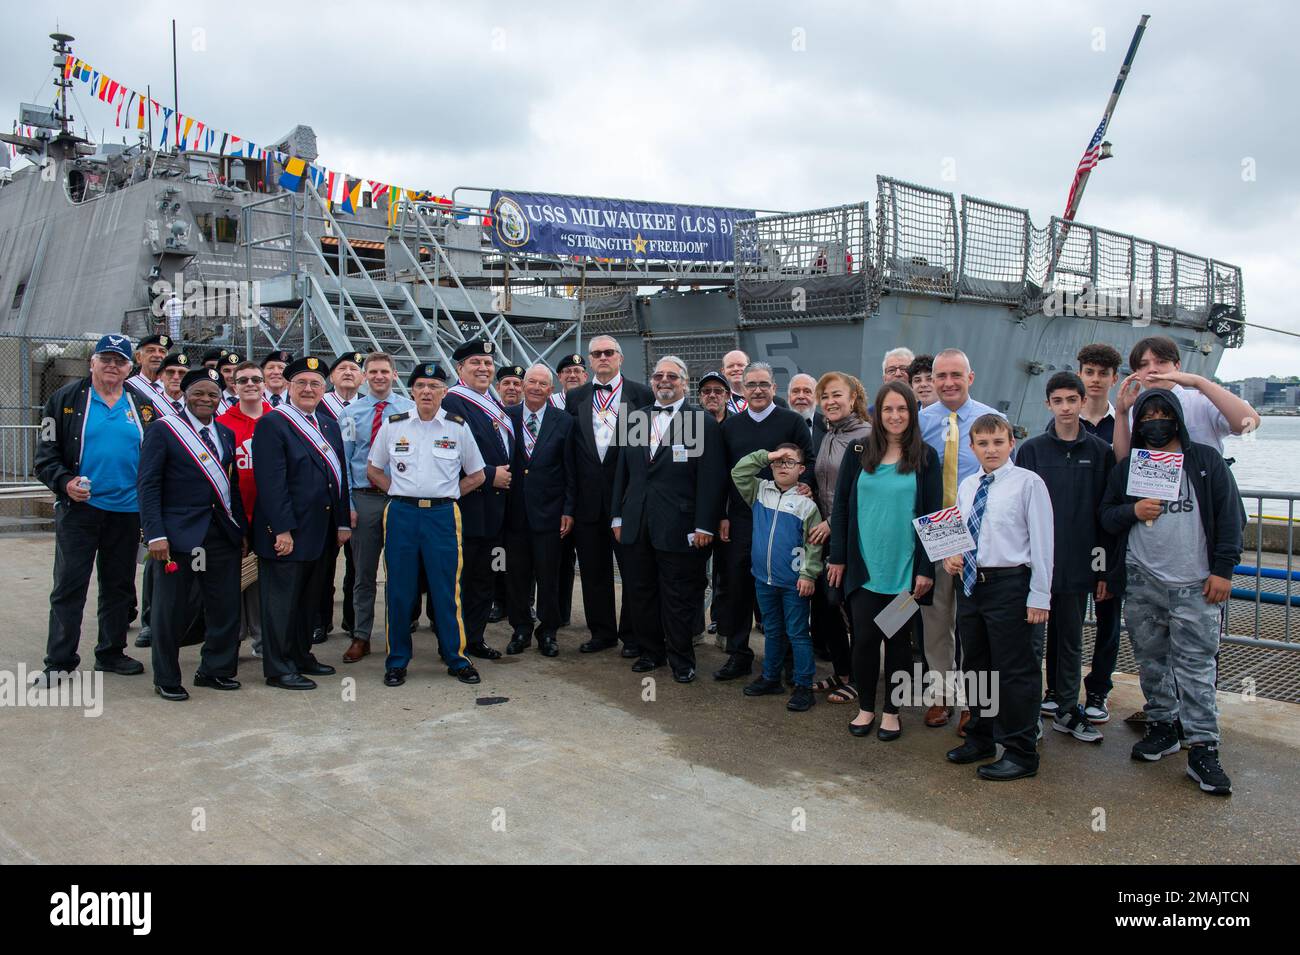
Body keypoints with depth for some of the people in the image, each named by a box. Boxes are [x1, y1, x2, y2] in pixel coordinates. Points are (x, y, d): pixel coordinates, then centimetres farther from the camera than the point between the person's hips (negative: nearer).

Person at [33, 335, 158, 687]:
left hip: (127, 510, 3)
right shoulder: (66, 399, 1)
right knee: (68, 586, -1)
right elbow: (46, 454, 0)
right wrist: (65, 482, -16)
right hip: (79, 508, -3)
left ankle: (111, 653, 24)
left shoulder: (143, 406, 8)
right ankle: (58, 661, 7)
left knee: (119, 586, 12)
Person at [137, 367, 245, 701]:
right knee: (172, 610, 5)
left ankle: (215, 670, 25)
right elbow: (148, 485, -8)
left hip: (223, 535, 5)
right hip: (179, 533, -5)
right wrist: (155, 534, -15)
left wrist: (242, 530, 11)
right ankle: (166, 680, 19)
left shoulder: (226, 434, 14)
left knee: (226, 608, 8)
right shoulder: (163, 430, -3)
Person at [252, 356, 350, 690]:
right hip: (286, 533, -8)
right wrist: (282, 530, -21)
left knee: (307, 599, 17)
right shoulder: (272, 424, -10)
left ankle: (301, 656, 29)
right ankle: (278, 668, 11)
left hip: (320, 533, 8)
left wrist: (343, 522, 11)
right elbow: (271, 482, -17)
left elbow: (340, 476, 16)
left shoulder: (329, 425, 14)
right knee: (282, 601, 2)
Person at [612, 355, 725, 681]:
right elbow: (623, 471, 15)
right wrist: (617, 516, 10)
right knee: (639, 593, 13)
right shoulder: (637, 419, 13)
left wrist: (704, 526, -13)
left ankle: (681, 659, 18)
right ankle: (650, 651, 28)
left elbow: (711, 479, -8)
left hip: (678, 528, -5)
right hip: (636, 526, 5)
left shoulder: (704, 423, -3)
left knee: (679, 599, 4)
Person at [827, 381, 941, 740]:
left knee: (899, 639, 9)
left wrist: (926, 568, -6)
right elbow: (841, 505, 4)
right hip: (864, 565, 0)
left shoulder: (925, 457, 0)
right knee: (864, 638, 3)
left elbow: (933, 515, -1)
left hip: (906, 568, 0)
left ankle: (891, 711, 24)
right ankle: (865, 708, 22)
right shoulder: (858, 451, 1)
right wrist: (837, 557, 1)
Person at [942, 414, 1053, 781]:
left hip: (1009, 584, -7)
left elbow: (1042, 542, -11)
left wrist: (1039, 596, -13)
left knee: (1015, 671, 1)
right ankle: (980, 739, 34)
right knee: (976, 667, 18)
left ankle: (1020, 753, 14)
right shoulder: (966, 487, 10)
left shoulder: (1027, 482, -9)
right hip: (970, 583, 7)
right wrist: (950, 556, -2)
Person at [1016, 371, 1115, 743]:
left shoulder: (1100, 452, 3)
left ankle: (1066, 709, 20)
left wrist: (1105, 570, 1)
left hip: (1077, 565, 1)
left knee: (1070, 639, 10)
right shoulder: (1031, 450, 1)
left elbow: (1107, 513, 3)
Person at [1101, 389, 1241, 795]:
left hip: (1195, 584, -3)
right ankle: (1162, 726, 26)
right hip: (1142, 583, 3)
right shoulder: (1126, 467, 10)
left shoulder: (1205, 460, 3)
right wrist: (1133, 510, -10)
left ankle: (1203, 749, -1)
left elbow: (1229, 515, 2)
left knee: (1196, 663, -5)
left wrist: (1223, 569, -5)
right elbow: (1106, 517, 12)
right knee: (1151, 659, 11)